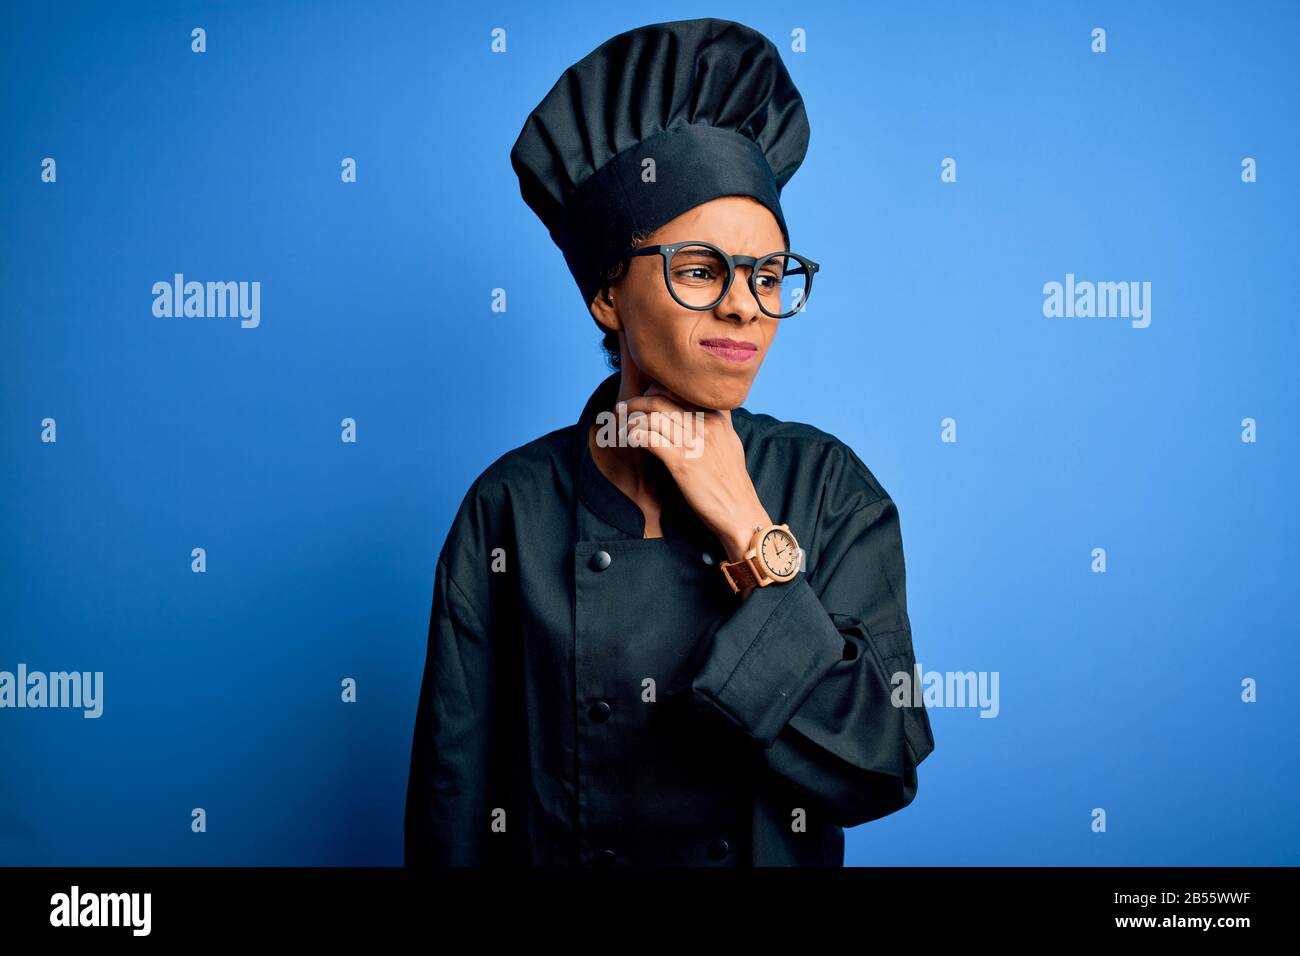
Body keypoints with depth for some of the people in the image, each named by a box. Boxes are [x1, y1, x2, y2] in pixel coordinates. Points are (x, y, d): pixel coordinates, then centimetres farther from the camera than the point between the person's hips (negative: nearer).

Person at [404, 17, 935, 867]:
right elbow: (453, 795, -9)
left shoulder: (828, 486, -13)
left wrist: (751, 537, -23)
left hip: (780, 849, 1)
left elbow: (881, 773, -19)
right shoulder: (514, 507, -16)